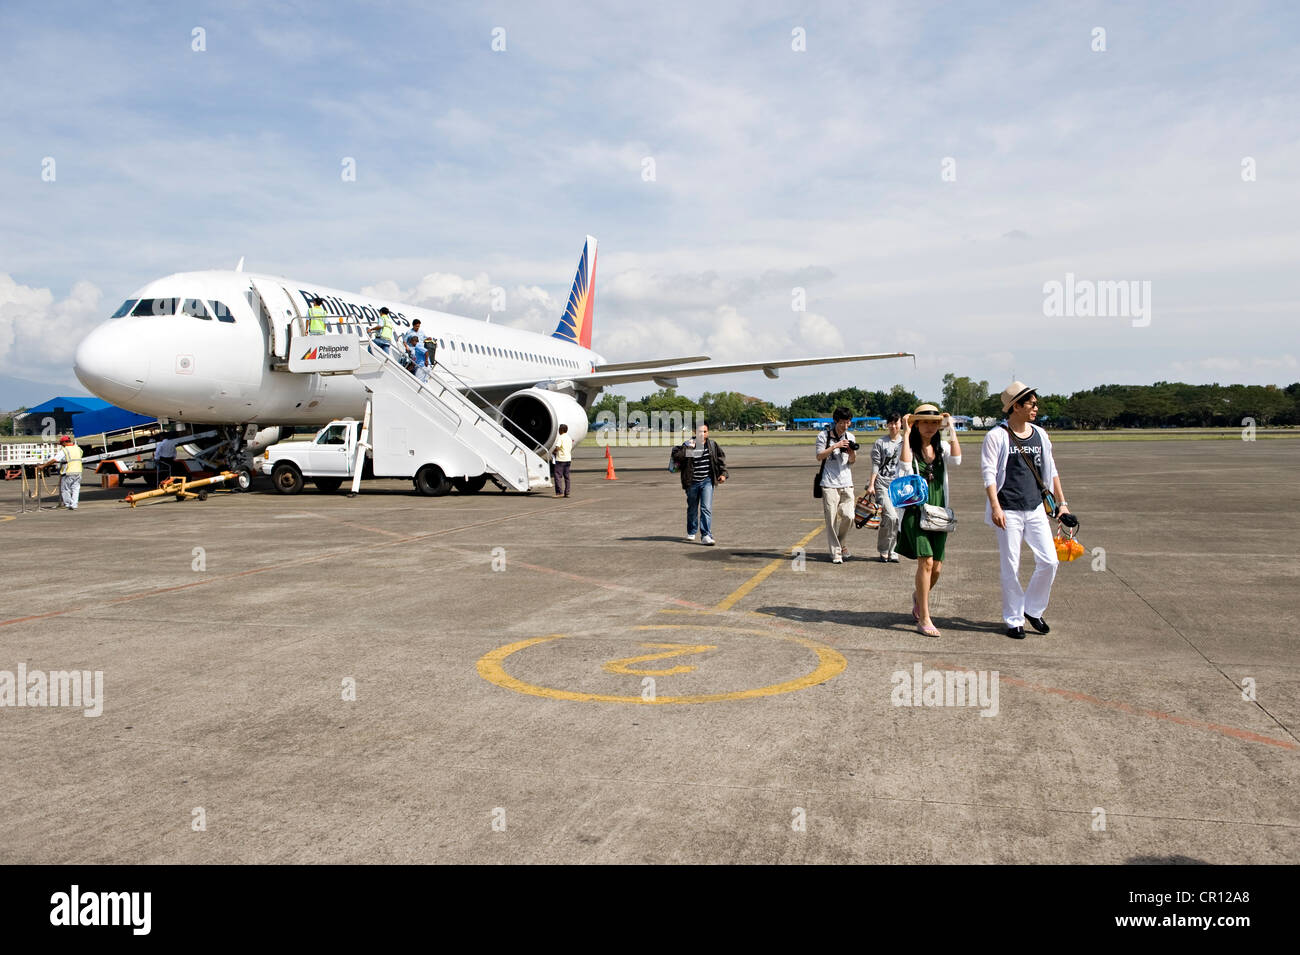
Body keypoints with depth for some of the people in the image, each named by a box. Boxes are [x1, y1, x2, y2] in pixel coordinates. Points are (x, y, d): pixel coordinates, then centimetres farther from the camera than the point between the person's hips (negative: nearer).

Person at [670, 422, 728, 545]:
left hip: (707, 481, 0)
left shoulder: (712, 444, 2)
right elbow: (675, 456, -18)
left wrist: (723, 473, 7)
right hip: (692, 482, 0)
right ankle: (691, 532, 35)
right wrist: (687, 448, -30)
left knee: (706, 508, -11)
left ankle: (706, 535, -11)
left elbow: (721, 458, 15)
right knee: (692, 508, 15)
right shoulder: (687, 444, -7)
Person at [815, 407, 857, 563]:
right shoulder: (824, 435, -1)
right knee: (831, 519, -3)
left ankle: (841, 544, 22)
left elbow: (852, 461, 13)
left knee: (848, 516, -4)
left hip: (846, 483, 3)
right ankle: (835, 552, 5)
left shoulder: (850, 437, 11)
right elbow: (819, 456, -6)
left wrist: (852, 453, -9)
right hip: (829, 484, -3)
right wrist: (835, 446, -17)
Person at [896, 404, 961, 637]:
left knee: (937, 568, 4)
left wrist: (952, 430, -8)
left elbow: (956, 460, -13)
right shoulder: (909, 448, 1)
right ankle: (924, 619, -9)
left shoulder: (942, 448, 9)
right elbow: (905, 466, -22)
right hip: (915, 511, -4)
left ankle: (918, 596, 36)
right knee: (926, 562, -16)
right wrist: (906, 434, -17)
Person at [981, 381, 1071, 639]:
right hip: (1008, 511, -5)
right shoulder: (997, 436, -5)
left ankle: (1033, 609, 21)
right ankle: (1014, 620, 15)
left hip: (1035, 509, 5)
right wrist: (995, 507, -20)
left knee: (1049, 562, 0)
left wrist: (1062, 502, 15)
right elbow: (988, 473, -10)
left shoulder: (1040, 435, 11)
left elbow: (1051, 471, 18)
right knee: (1011, 568, 1)